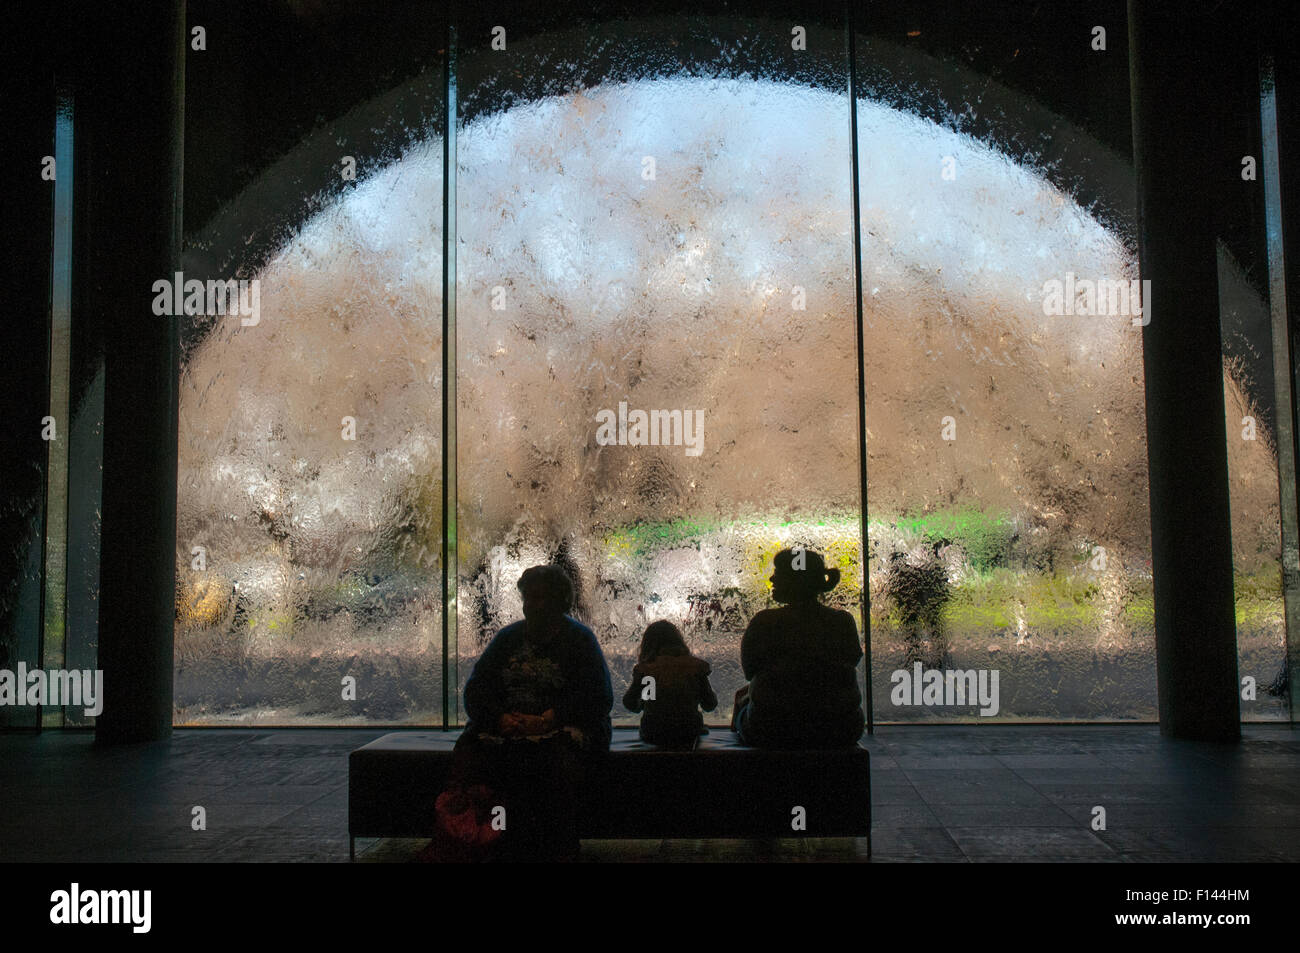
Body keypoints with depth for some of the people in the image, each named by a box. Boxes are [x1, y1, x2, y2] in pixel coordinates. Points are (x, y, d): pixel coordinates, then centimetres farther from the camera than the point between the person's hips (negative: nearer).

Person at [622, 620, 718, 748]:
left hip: (653, 737, 0)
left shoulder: (644, 669, -7)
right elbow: (710, 705, 2)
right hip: (688, 737, 0)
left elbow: (630, 705, 2)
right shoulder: (695, 666, -5)